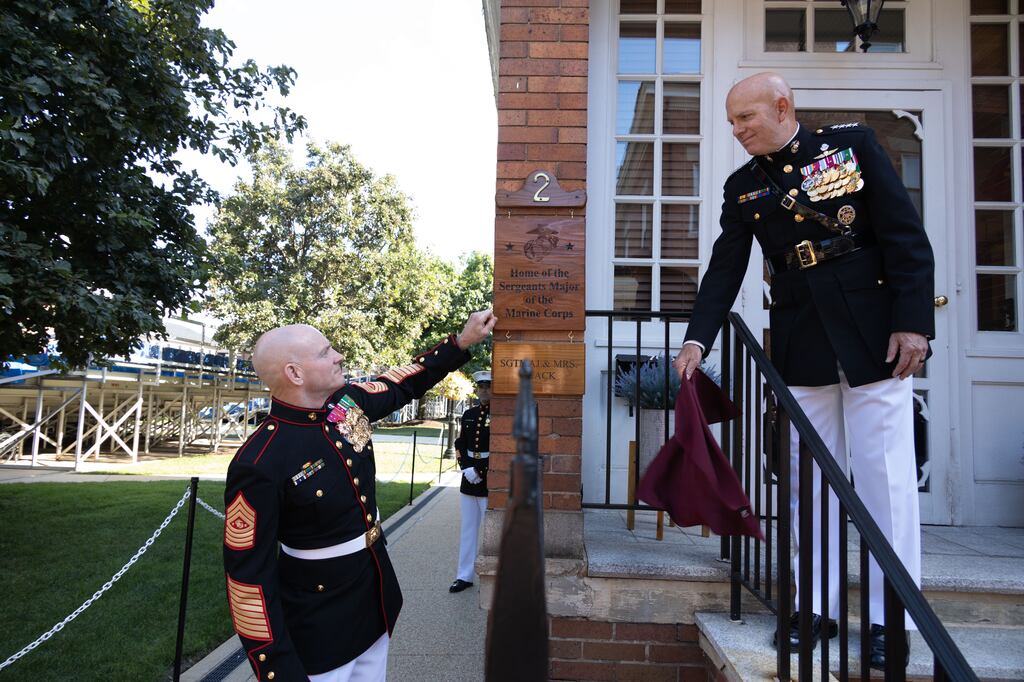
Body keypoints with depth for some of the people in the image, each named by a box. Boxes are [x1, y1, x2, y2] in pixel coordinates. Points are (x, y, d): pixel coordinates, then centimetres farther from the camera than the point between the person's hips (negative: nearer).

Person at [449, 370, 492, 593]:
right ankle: (464, 575, 20)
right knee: (468, 528, 12)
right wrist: (466, 469, -6)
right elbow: (460, 444, 9)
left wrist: (480, 472, -16)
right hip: (469, 476, 6)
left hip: (491, 479, -6)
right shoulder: (469, 414, 9)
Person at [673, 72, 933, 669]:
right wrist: (697, 339, -7)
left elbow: (907, 235, -3)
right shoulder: (743, 187, 8)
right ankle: (816, 608, 18)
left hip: (874, 334, -2)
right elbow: (725, 269, 4)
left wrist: (914, 322, -11)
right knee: (811, 477, 7)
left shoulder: (853, 143, 0)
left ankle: (891, 619, 13)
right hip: (801, 345, 3)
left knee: (886, 475, 0)